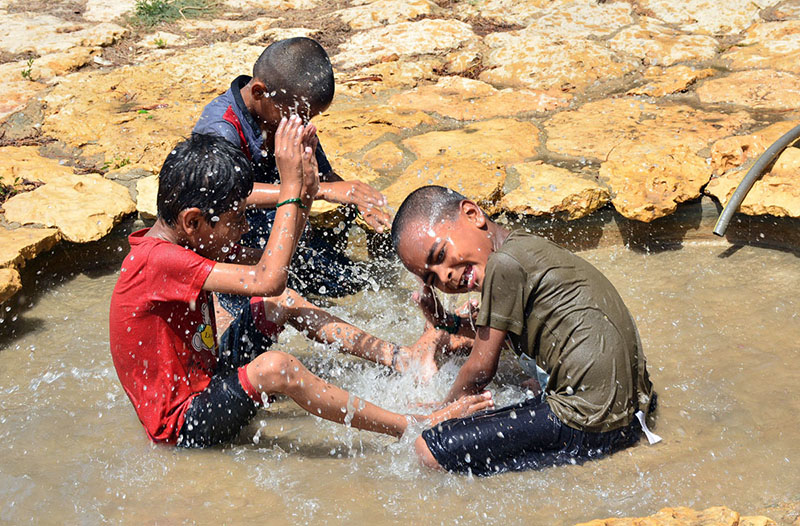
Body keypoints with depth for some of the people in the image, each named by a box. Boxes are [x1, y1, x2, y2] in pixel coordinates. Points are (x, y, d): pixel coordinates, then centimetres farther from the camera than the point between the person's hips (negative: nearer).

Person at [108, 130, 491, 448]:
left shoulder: (175, 242, 2)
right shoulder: (158, 261, -27)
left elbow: (269, 261, 8)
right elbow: (267, 280, -34)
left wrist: (304, 192, -8)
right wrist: (289, 188, -28)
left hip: (204, 383, 10)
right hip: (180, 426, -10)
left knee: (286, 304, 8)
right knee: (276, 368, -33)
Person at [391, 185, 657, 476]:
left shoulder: (504, 264, -14)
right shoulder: (527, 245, 15)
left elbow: (481, 370, -6)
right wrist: (451, 324, 22)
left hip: (588, 425, -10)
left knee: (428, 449, -12)